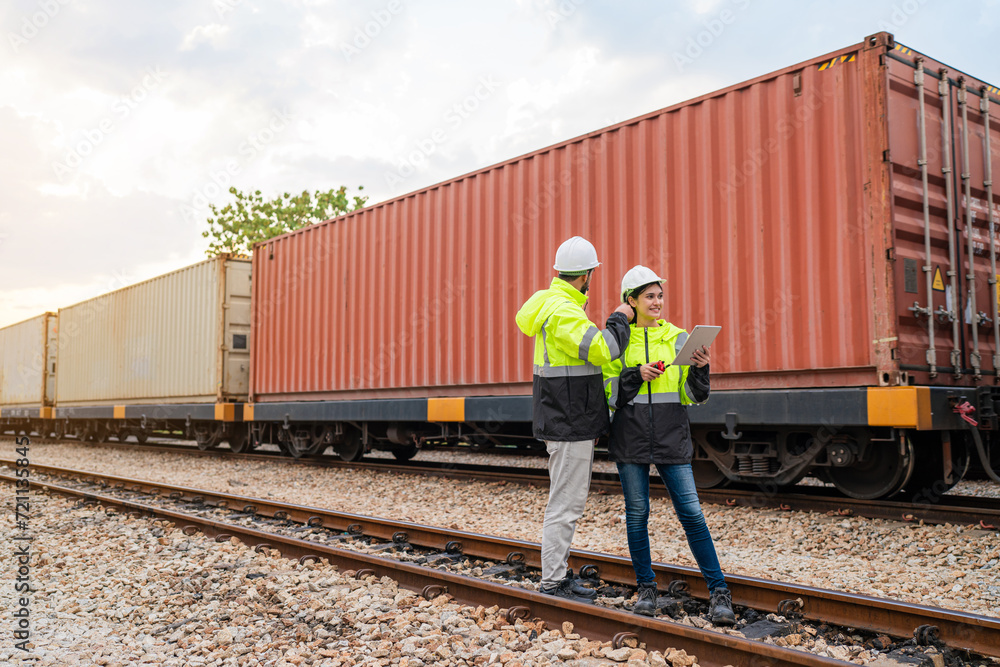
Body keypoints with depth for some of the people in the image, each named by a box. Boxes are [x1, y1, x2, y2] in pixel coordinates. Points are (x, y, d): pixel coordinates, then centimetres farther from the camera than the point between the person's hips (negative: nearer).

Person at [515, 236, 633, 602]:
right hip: (570, 424, -11)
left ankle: (558, 574, 26)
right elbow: (601, 349, -28)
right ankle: (552, 583, 3)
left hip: (566, 421, 11)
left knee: (566, 501, 17)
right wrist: (619, 320, -11)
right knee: (565, 503, -4)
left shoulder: (553, 304, 15)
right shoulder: (563, 311, -18)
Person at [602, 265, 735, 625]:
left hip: (671, 438, 0)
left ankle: (719, 593, 4)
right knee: (637, 513, 6)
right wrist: (636, 375, -14)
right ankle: (646, 588, 21)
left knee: (691, 512, -4)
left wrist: (700, 370, -12)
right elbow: (609, 395, 1)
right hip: (630, 438, 0)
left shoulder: (678, 338, 6)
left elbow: (693, 396, 7)